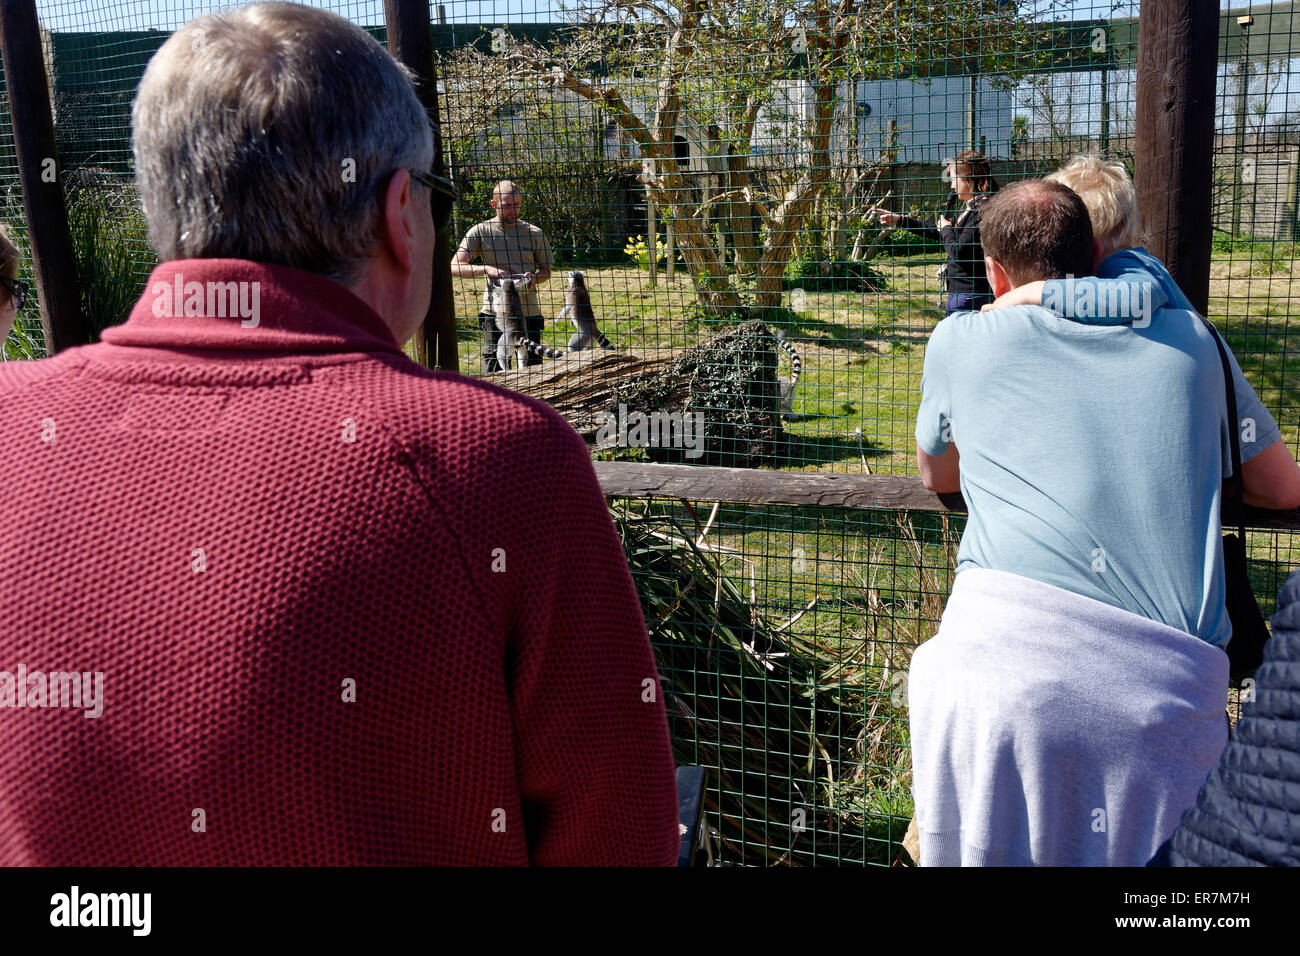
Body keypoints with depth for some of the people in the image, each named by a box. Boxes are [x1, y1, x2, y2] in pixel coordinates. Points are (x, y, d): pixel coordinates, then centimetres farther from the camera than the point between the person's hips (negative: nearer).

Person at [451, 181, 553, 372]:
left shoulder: (534, 233, 8)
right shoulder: (480, 232, 2)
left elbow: (546, 270, 16)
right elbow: (455, 268, -4)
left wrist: (534, 278, -8)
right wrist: (486, 269, -21)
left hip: (529, 313, 2)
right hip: (495, 311, -2)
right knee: (493, 372, -2)